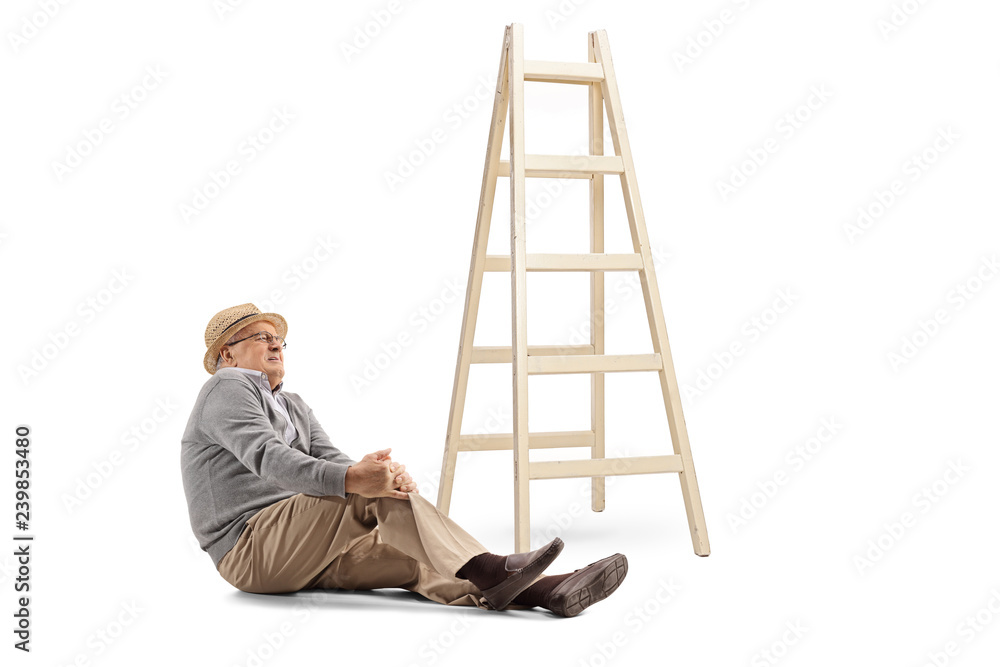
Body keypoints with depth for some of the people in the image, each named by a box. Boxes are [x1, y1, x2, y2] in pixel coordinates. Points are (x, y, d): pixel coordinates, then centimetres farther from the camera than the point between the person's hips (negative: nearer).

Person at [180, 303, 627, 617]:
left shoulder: (293, 407, 24)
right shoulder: (228, 390, -6)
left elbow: (330, 462, 8)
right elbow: (268, 458, -25)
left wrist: (384, 475, -17)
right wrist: (352, 480, -40)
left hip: (304, 555, 8)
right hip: (251, 551, -8)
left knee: (415, 557, -14)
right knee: (374, 494, -27)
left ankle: (544, 592, -29)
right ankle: (486, 571, -34)